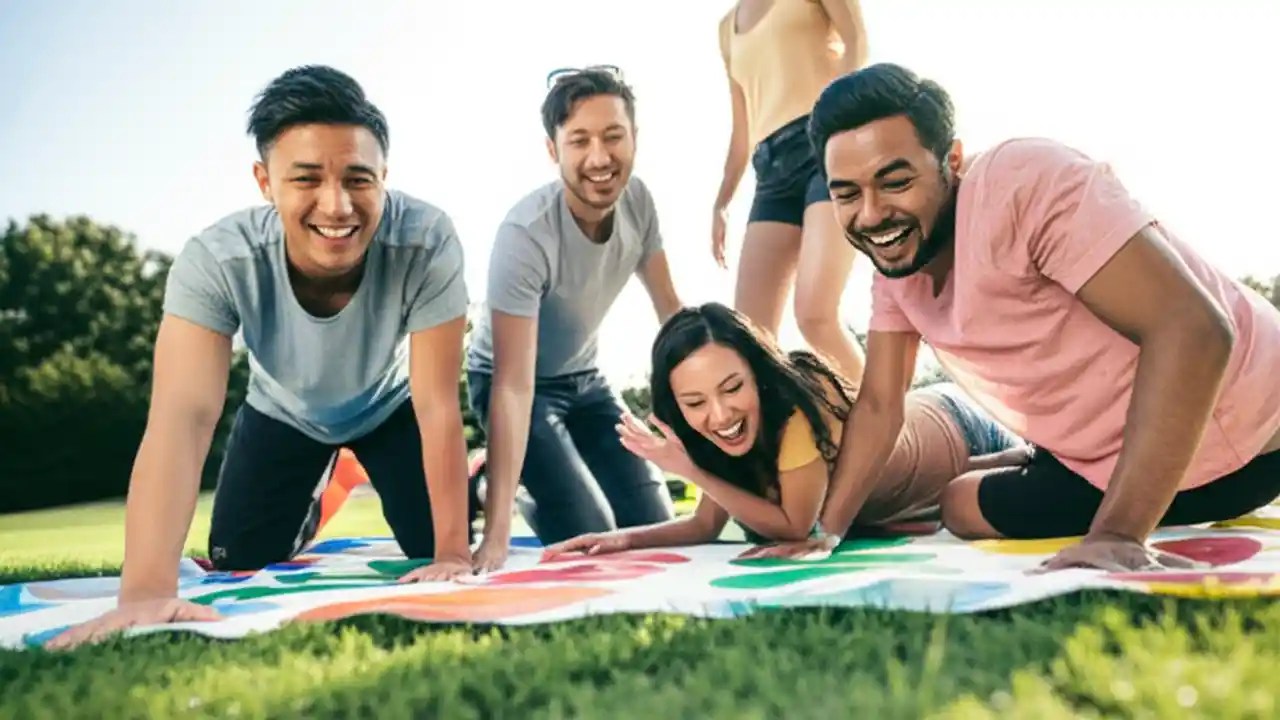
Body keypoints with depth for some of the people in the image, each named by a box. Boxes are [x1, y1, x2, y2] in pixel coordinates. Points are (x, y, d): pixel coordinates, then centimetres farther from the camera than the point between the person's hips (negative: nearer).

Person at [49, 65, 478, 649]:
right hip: (284, 413, 1)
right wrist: (147, 591, -55)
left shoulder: (426, 242, -39)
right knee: (238, 568, 0)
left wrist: (454, 553, -34)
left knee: (437, 558, -7)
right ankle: (306, 507, 34)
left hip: (389, 407, 0)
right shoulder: (214, 262, -38)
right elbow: (182, 416, -45)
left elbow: (438, 406, -34)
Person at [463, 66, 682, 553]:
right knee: (591, 536, -16)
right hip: (515, 380, -6)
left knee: (656, 526, 3)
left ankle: (530, 499, 26)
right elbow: (513, 386, -37)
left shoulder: (637, 200, -16)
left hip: (584, 378, 6)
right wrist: (497, 529, -41)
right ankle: (490, 496, 13)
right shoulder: (526, 235, -34)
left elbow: (669, 307, 0)